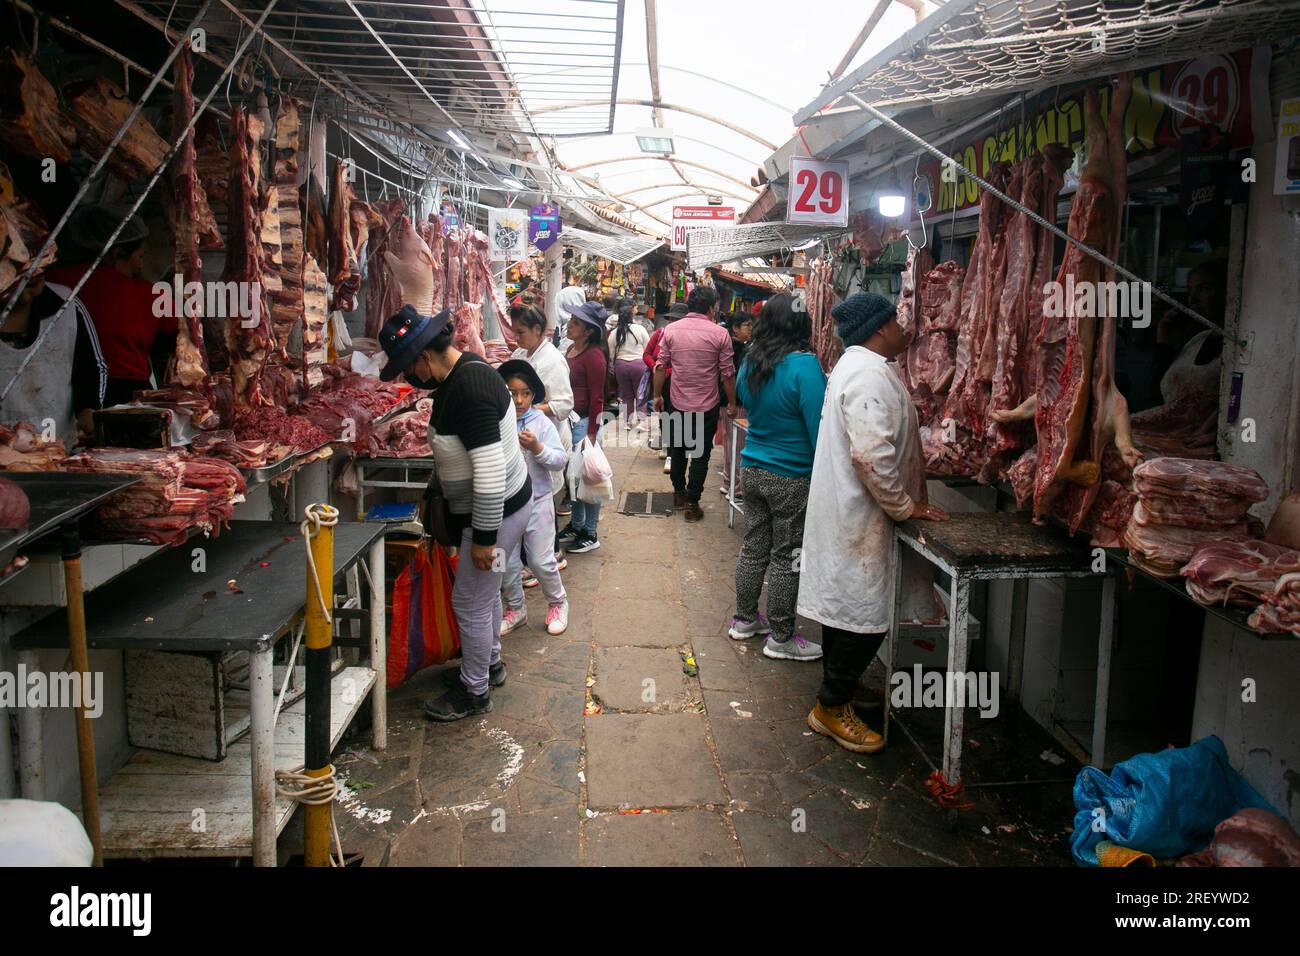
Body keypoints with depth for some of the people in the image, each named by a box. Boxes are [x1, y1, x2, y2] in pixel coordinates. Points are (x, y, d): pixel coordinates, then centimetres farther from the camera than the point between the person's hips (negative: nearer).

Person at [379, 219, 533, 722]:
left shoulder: (470, 388, -28)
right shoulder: (460, 370, 4)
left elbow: (490, 471, -31)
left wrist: (485, 537, -26)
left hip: (496, 510, -10)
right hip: (502, 504, 10)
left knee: (470, 602, 3)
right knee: (485, 594, 24)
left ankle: (474, 691, 20)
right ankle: (489, 663, 42)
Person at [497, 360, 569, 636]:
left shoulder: (541, 422, -9)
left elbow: (560, 461, -10)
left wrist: (537, 447, -25)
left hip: (537, 501, -2)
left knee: (541, 561, 4)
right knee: (506, 562, 12)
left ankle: (557, 603, 29)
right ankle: (515, 609, 32)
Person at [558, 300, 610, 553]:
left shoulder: (593, 356, -16)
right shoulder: (571, 350, 9)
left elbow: (597, 398, -17)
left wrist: (592, 434, -17)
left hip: (584, 422, -8)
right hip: (568, 420, 9)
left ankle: (590, 535, 13)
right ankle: (576, 525, 32)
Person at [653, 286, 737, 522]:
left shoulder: (671, 330, -3)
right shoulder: (720, 333, -9)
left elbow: (660, 366, -1)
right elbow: (727, 373, -7)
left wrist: (657, 395, 9)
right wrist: (731, 404, 3)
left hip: (678, 403, 3)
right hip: (707, 405, -2)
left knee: (677, 449, 20)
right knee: (700, 454, 7)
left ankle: (679, 493, 35)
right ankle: (691, 503, 8)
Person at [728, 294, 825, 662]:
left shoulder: (750, 363, 3)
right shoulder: (804, 366, -19)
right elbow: (818, 427, -18)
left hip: (752, 469, 7)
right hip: (791, 477, -7)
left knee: (754, 547, 18)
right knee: (786, 557, 4)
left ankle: (744, 619, 31)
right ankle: (780, 638, 16)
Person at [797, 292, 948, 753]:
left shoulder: (854, 365, 14)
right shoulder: (871, 377, -21)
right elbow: (873, 456, -29)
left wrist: (907, 499, 19)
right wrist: (905, 507, -16)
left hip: (844, 511, 11)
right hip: (858, 519, -11)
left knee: (845, 605, 20)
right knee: (863, 615, -1)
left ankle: (837, 688, 34)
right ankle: (832, 707, 11)